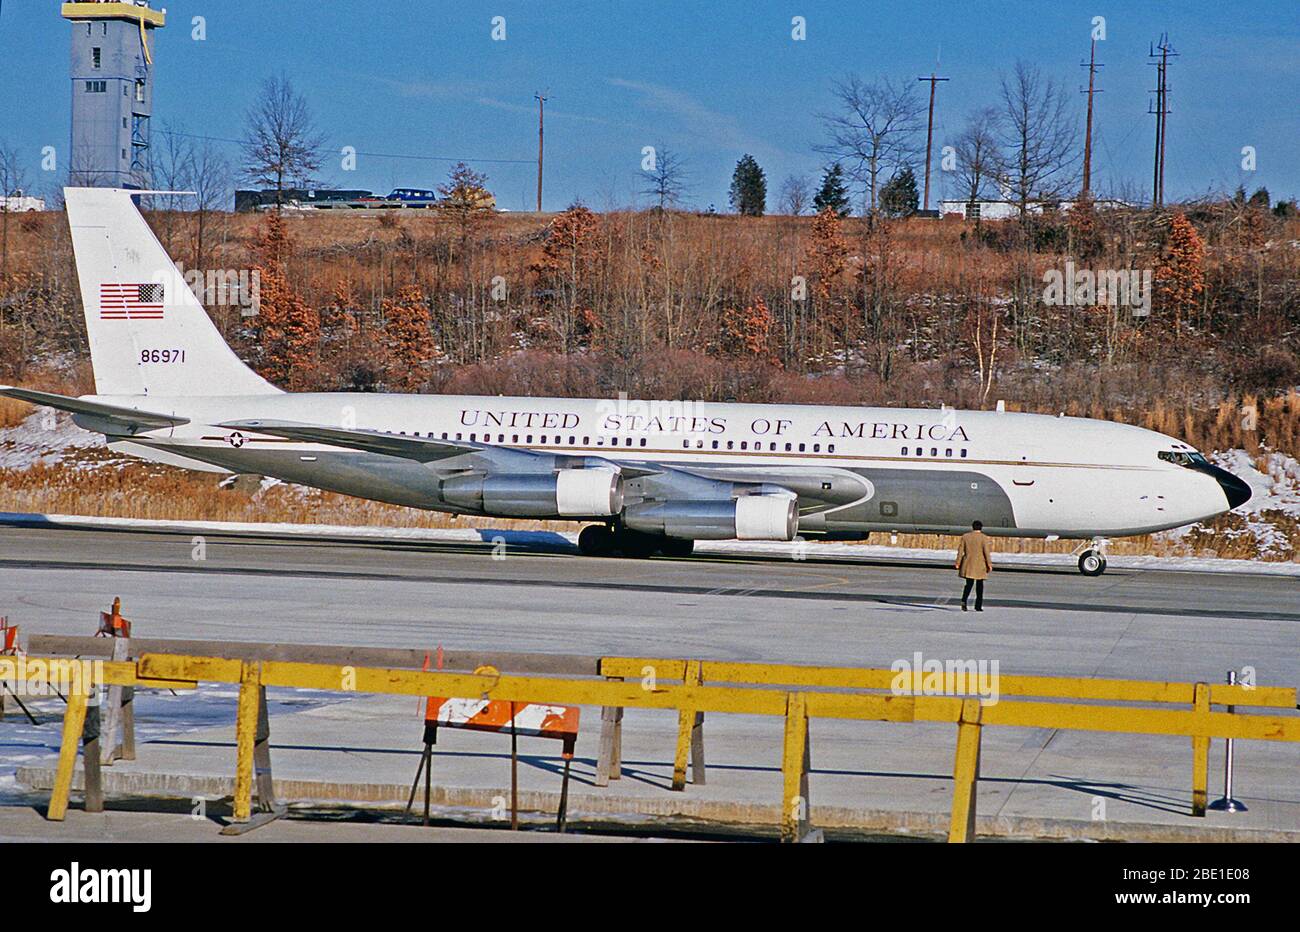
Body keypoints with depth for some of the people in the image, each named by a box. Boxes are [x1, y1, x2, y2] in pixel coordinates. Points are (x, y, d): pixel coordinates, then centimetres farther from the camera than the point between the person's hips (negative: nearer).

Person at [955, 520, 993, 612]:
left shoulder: (965, 536, 3)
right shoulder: (984, 538, -6)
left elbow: (960, 551, 3)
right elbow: (987, 552, -10)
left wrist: (958, 563, 6)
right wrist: (989, 565, -6)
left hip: (968, 565, 2)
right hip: (980, 566, -2)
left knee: (969, 584, 8)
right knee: (979, 585, 9)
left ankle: (964, 600, -17)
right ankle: (978, 606, 8)